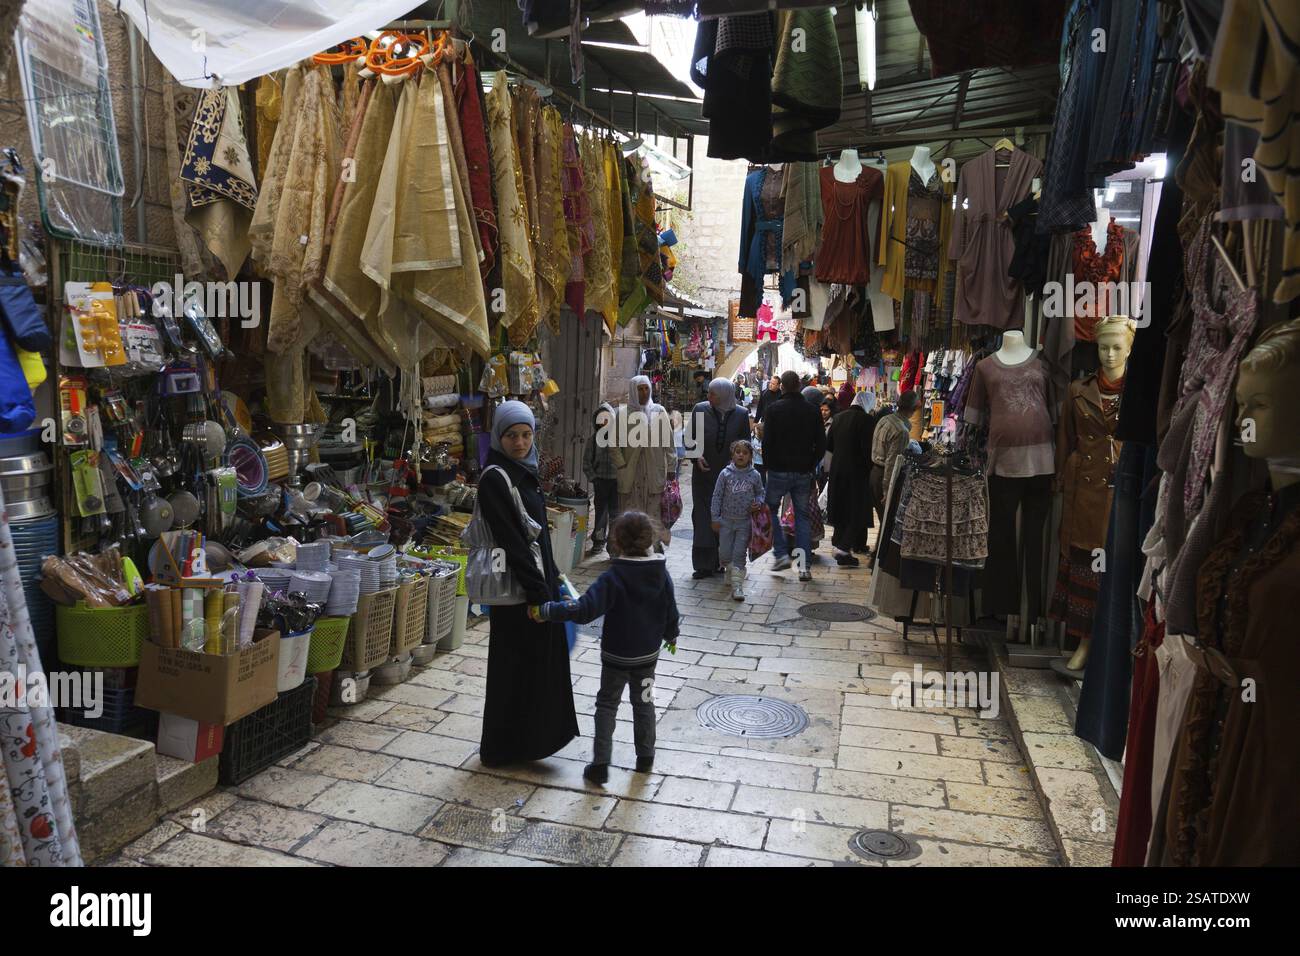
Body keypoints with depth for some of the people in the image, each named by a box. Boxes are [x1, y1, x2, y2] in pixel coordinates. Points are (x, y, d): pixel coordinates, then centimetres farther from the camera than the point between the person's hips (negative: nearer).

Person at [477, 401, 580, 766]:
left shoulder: (523, 470, 9)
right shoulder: (495, 479, -19)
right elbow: (510, 540, -22)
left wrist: (551, 575, 16)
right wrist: (538, 591, -22)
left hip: (538, 580, 9)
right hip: (517, 590, -9)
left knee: (540, 660, 19)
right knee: (517, 667, 4)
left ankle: (533, 734, 35)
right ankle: (505, 748, 21)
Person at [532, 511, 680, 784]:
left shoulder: (613, 577, -22)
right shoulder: (661, 573, -9)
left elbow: (584, 609, -29)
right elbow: (671, 611, 1)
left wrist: (545, 611, -24)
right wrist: (671, 636, 20)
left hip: (616, 655, -4)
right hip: (648, 654, 4)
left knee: (607, 705, 10)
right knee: (643, 703, 20)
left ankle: (600, 763, 7)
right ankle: (645, 757, 30)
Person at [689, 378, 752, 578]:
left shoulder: (741, 414, -2)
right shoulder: (700, 409, -1)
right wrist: (697, 456, -11)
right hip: (704, 473, 0)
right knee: (703, 517, 0)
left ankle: (723, 561, 18)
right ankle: (704, 564, 6)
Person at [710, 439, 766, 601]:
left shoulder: (754, 475, -3)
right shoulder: (725, 474, -5)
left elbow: (760, 492, 13)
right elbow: (717, 496, -1)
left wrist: (758, 503, -9)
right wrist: (715, 518, -2)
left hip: (745, 522, -1)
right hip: (726, 520, 1)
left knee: (739, 554, -2)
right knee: (725, 553, 6)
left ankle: (737, 585, 1)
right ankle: (731, 570, 36)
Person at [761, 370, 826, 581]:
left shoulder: (774, 410, -7)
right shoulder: (812, 411, 2)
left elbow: (767, 443, -9)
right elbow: (821, 445, 3)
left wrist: (769, 465, 4)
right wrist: (810, 465, 13)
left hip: (779, 471, -3)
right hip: (804, 473, 3)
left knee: (771, 510, 15)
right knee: (803, 516, 8)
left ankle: (781, 554, 5)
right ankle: (804, 565, 4)